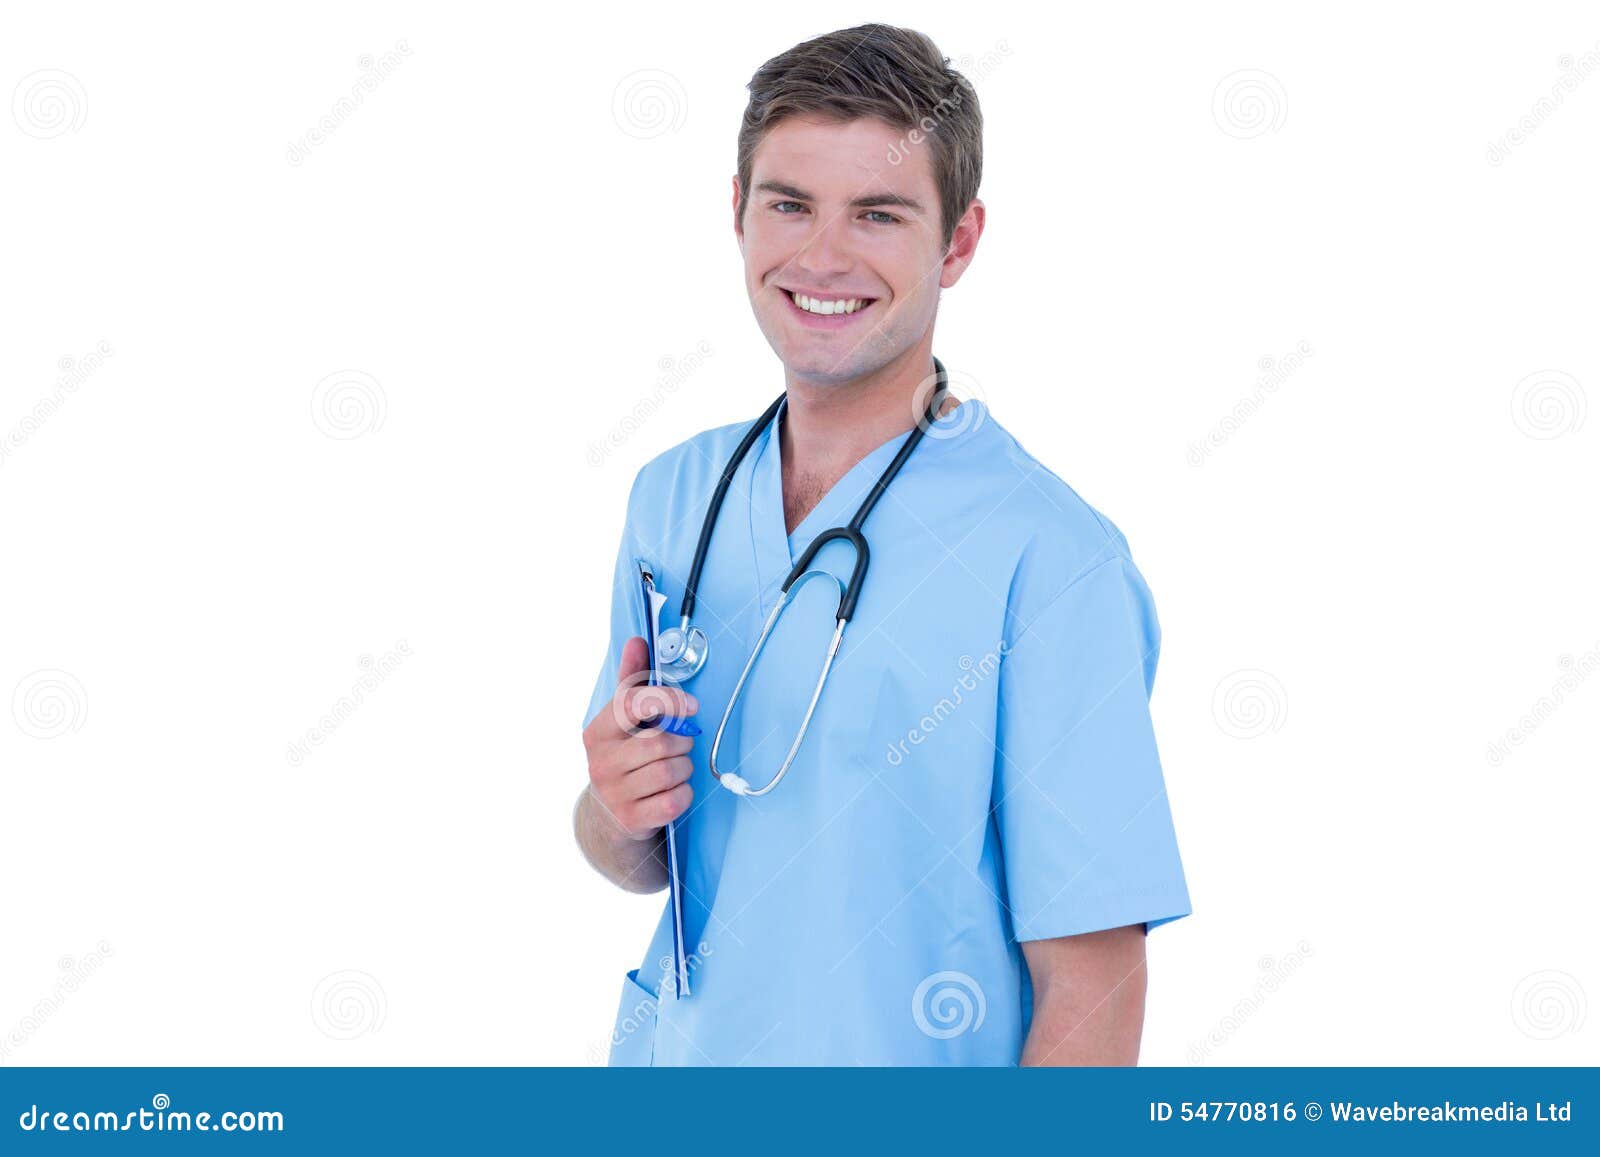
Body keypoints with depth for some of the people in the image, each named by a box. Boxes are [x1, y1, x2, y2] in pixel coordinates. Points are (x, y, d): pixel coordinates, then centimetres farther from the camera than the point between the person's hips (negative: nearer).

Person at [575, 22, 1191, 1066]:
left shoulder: (1051, 561, -21)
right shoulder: (673, 494, -2)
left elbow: (1093, 991, -21)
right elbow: (639, 862, 7)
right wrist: (616, 817, -14)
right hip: (673, 1060, 5)